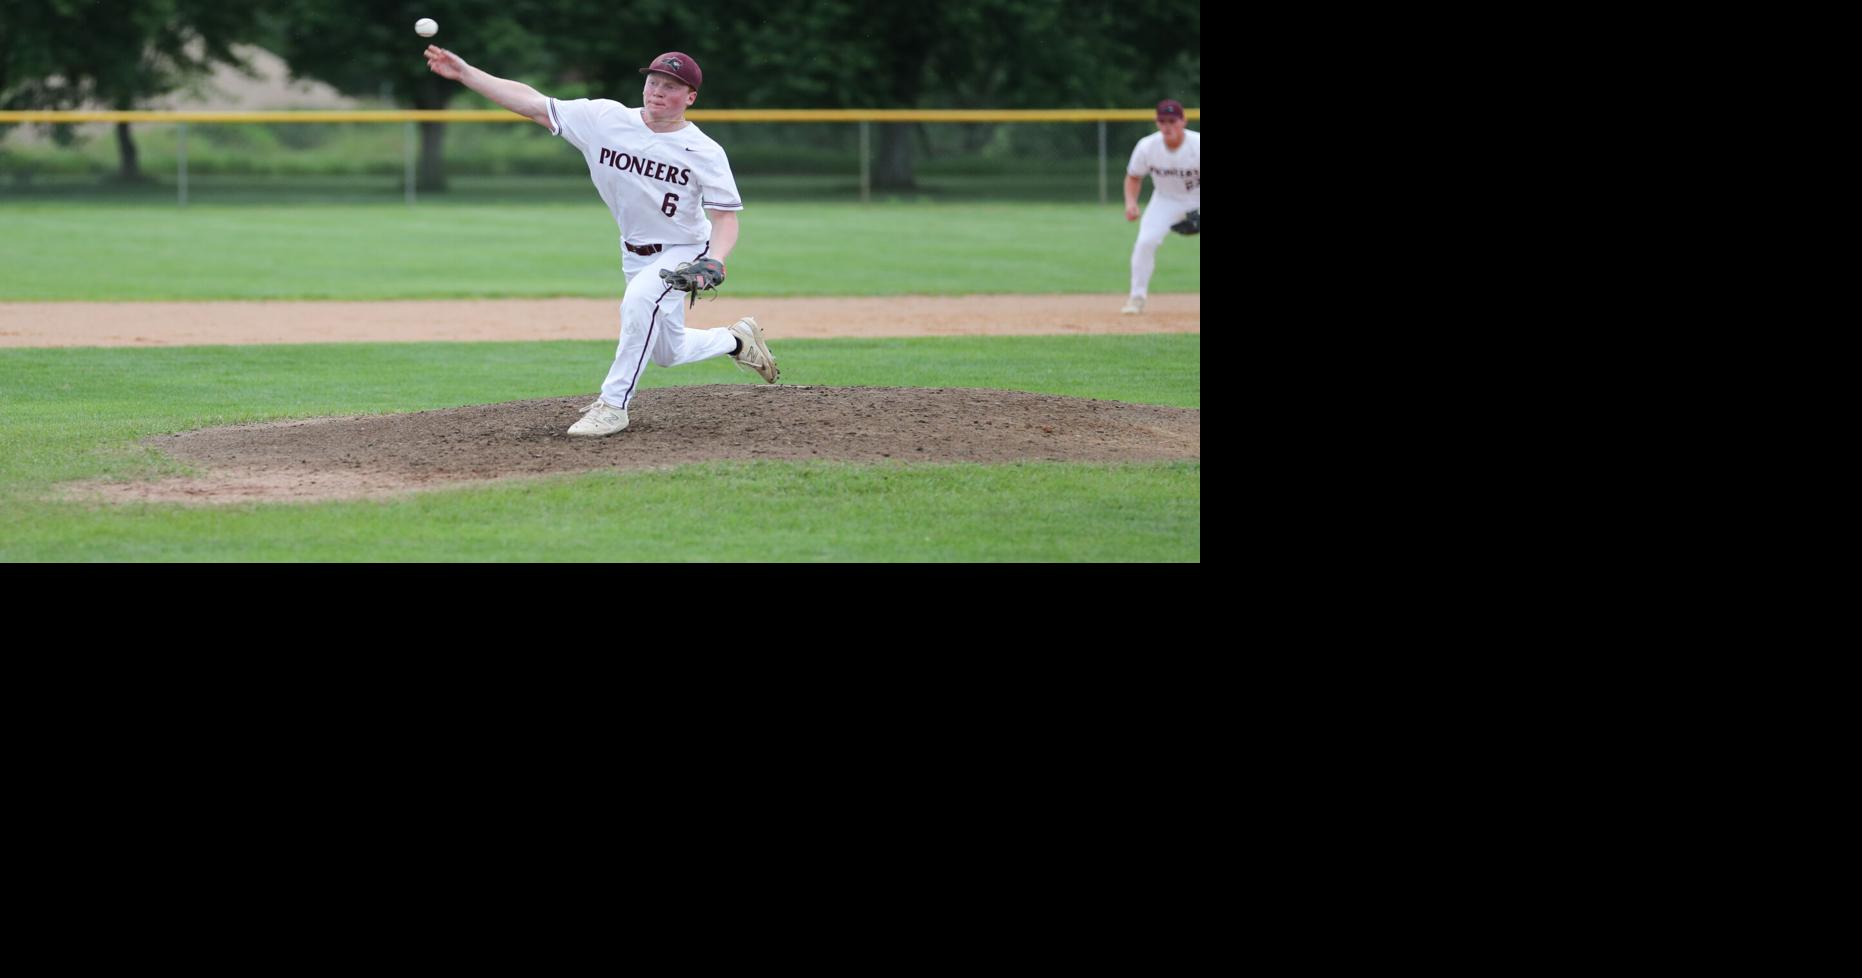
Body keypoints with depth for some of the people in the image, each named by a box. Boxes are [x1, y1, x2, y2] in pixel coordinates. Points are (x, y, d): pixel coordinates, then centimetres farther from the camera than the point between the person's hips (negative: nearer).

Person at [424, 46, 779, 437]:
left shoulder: (705, 152, -20)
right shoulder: (604, 119, -14)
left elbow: (725, 217, -19)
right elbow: (532, 103, -16)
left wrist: (714, 261, -40)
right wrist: (465, 73, -23)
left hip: (685, 251, -5)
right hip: (636, 254, 5)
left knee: (639, 300, -34)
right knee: (668, 353, 15)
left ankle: (613, 405, -24)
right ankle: (737, 339, 45)